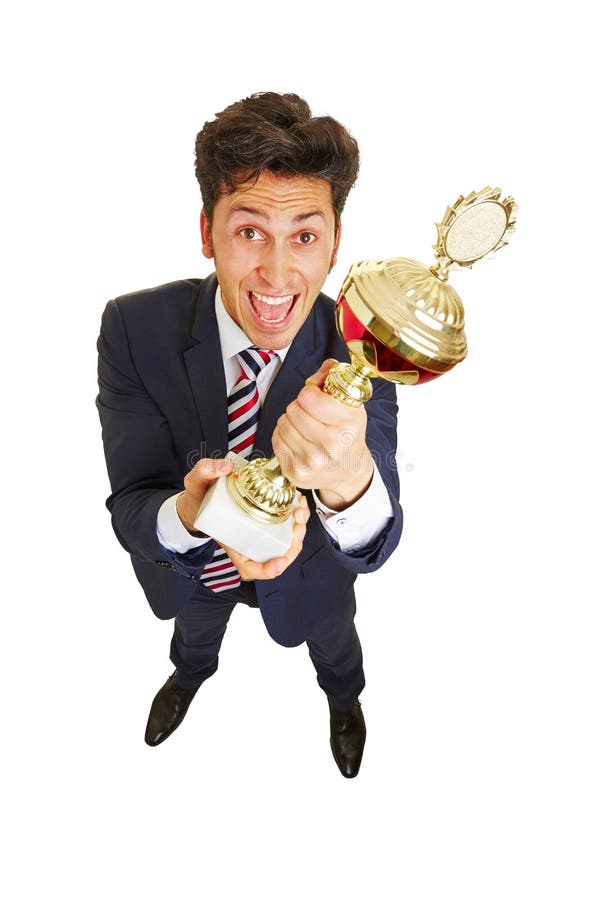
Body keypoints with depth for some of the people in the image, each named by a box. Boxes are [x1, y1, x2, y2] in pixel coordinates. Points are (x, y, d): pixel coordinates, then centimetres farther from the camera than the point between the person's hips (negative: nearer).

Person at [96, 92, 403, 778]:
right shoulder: (134, 328, -29)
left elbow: (372, 550, -35)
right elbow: (130, 508, -28)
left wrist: (350, 483, -61)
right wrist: (188, 515, -53)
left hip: (306, 574, 0)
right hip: (191, 570, 1)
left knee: (332, 640, 32)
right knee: (195, 631, 35)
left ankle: (343, 699, 71)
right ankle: (190, 676, 75)